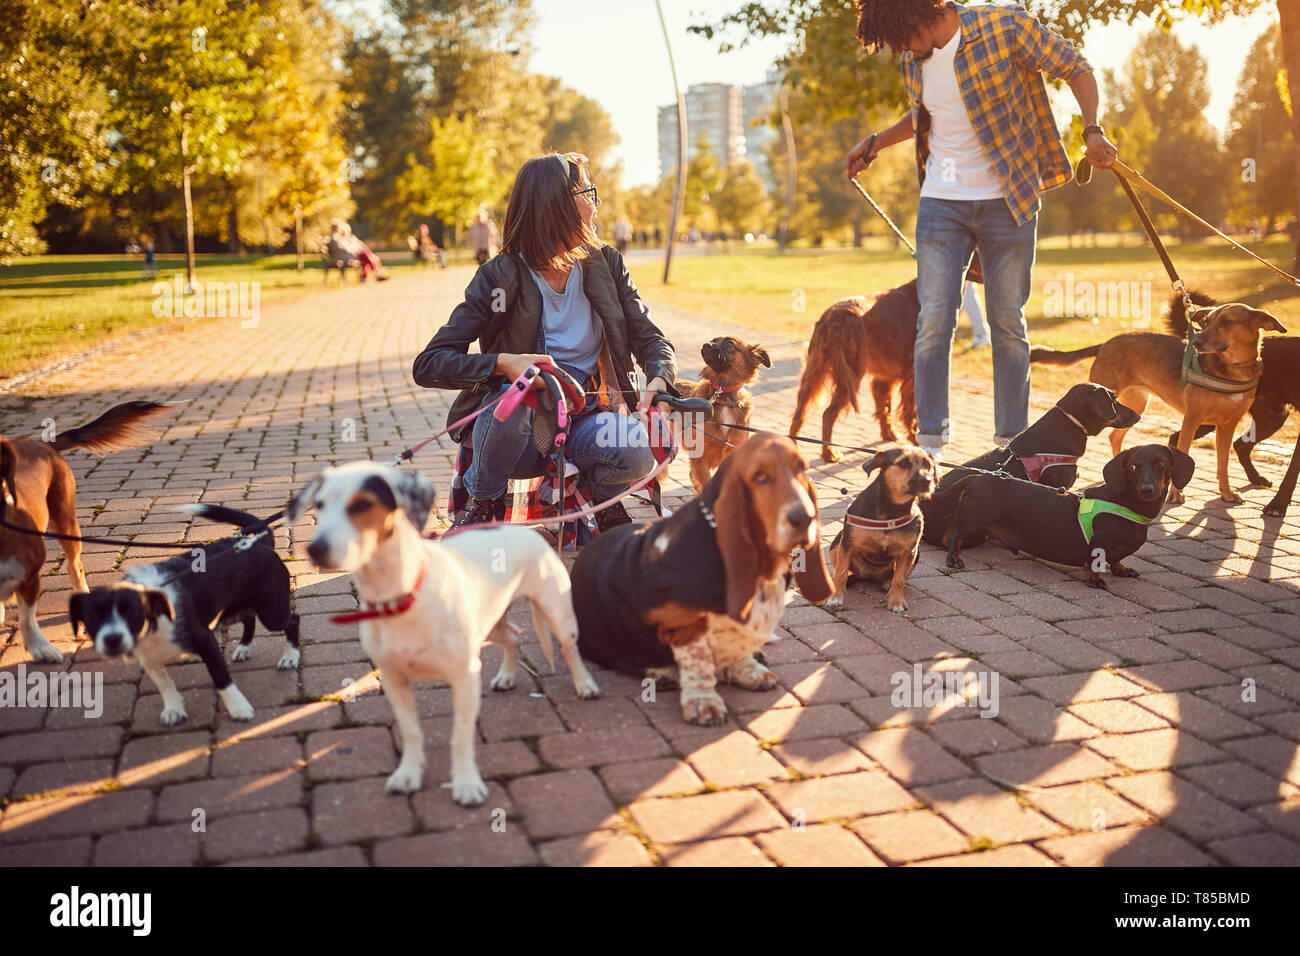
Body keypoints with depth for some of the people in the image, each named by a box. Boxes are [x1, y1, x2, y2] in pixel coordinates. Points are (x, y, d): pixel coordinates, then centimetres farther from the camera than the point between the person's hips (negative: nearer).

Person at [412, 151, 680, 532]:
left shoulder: (605, 264, 3)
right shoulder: (501, 276, -10)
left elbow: (650, 338, 3)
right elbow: (428, 365, -14)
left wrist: (659, 383, -21)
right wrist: (503, 363, -33)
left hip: (582, 422, 2)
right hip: (519, 430, -2)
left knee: (638, 450, -29)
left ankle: (603, 501, 7)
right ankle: (482, 504, -9)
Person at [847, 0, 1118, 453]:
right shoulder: (913, 57, 6)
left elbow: (1076, 67, -2)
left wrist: (1092, 131, -14)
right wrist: (874, 143, 19)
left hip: (1008, 202, -3)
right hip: (941, 202, 3)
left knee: (1008, 322, 2)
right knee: (934, 321, -4)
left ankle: (1012, 443, 12)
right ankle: (930, 440, 4)